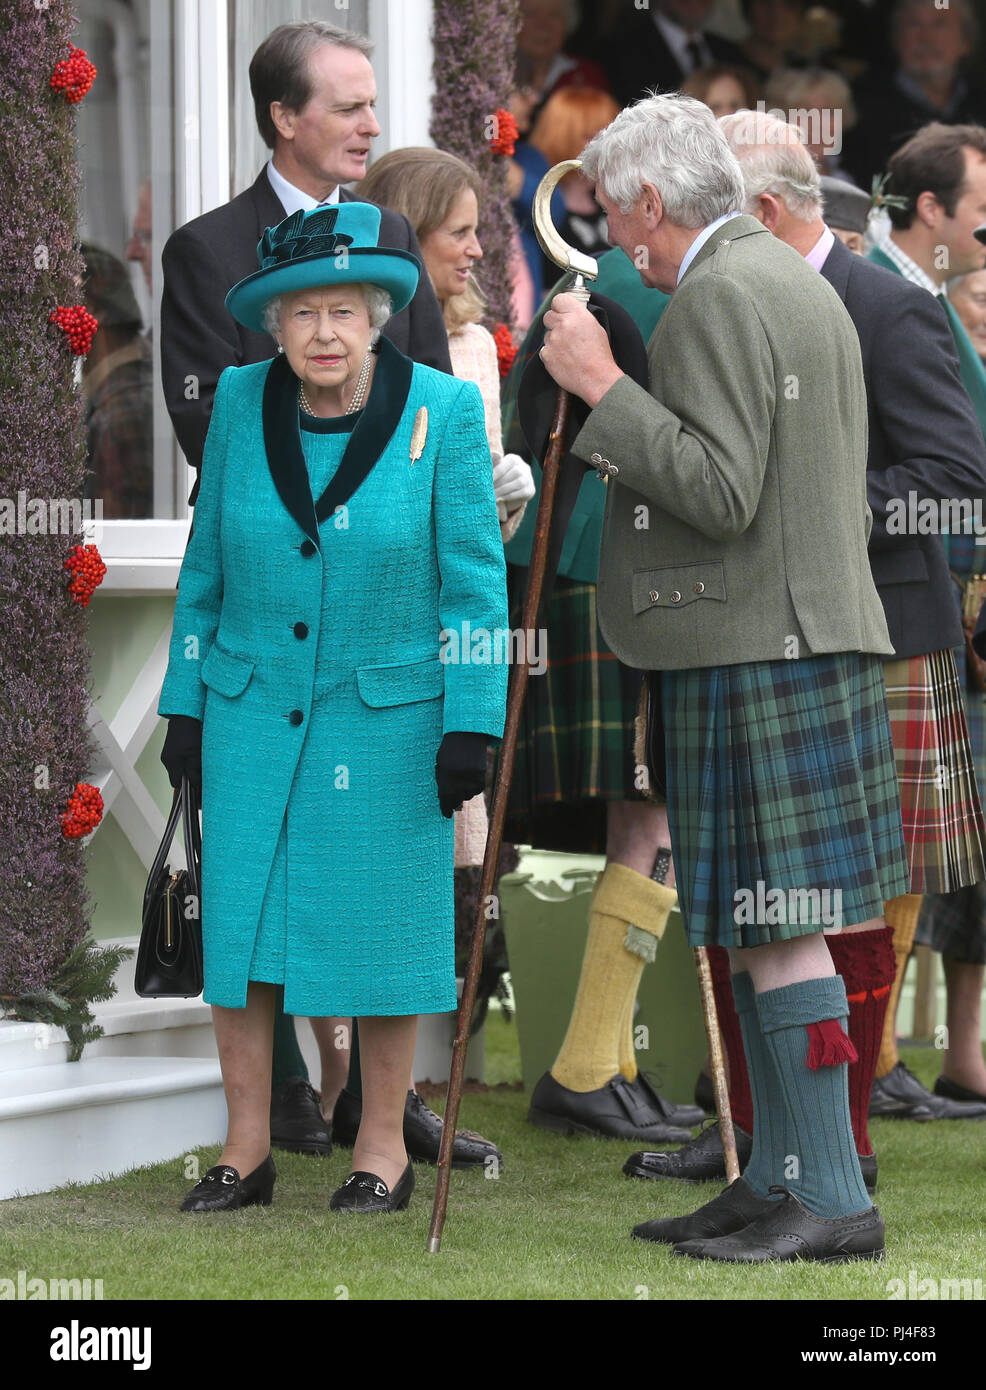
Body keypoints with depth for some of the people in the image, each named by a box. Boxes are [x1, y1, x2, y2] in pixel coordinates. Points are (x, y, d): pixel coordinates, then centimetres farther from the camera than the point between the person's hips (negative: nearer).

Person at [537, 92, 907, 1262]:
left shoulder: (717, 295, -13)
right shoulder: (799, 283, 20)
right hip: (814, 633, 10)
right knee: (759, 932, 12)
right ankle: (778, 1180, 15)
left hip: (751, 655, -10)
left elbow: (723, 492, -20)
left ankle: (834, 1199, -7)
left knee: (777, 930, -8)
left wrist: (602, 386, -15)